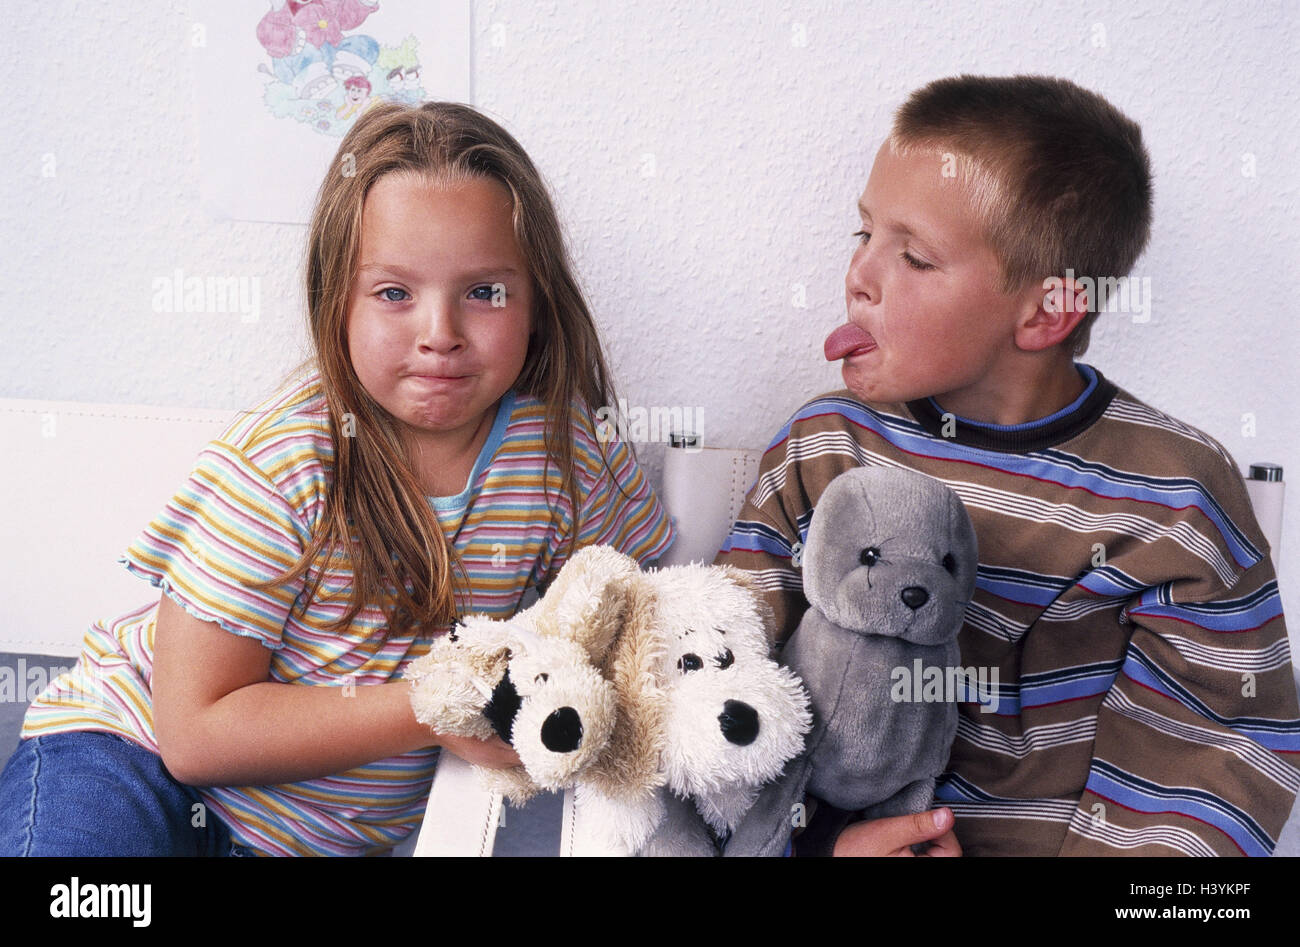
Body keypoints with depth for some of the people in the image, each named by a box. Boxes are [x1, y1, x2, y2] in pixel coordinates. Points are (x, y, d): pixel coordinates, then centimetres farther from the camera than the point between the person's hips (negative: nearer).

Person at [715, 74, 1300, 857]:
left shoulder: (1170, 499, -7)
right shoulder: (821, 447, 0)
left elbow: (1233, 749, -3)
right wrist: (817, 837, -13)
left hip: (1044, 837, -1)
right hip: (832, 830, 2)